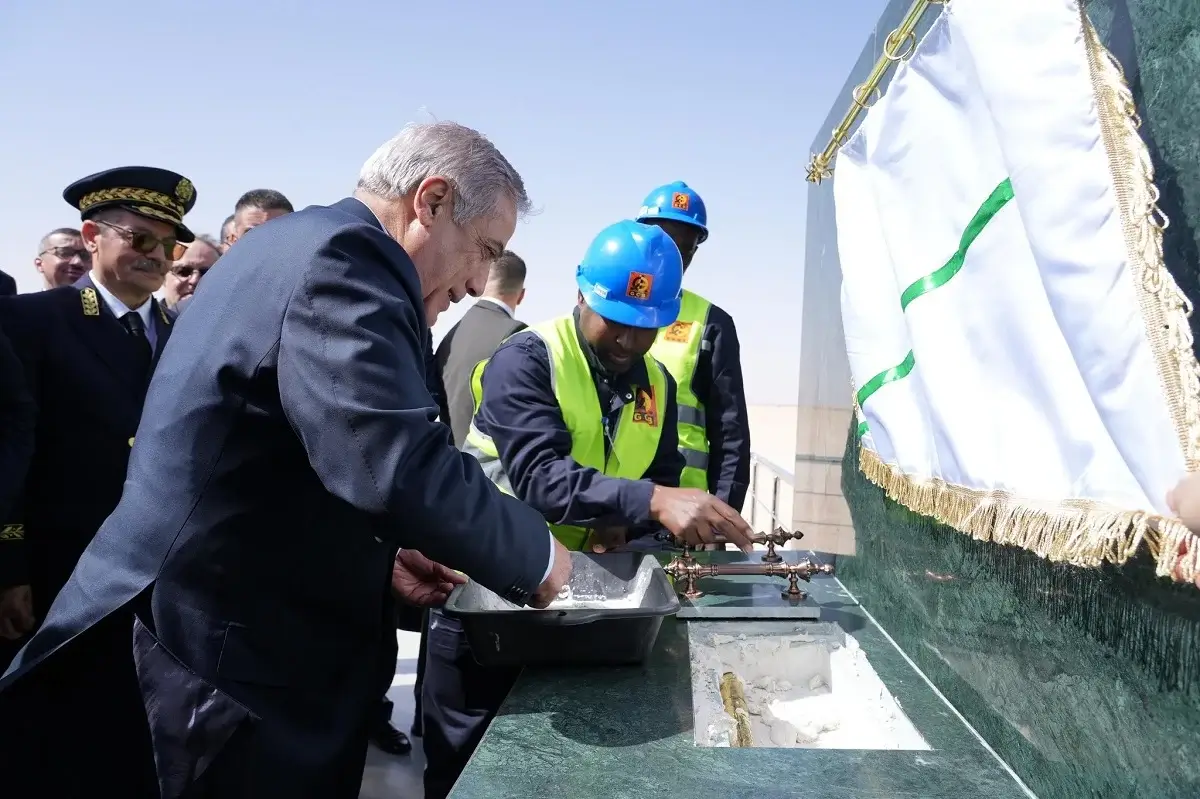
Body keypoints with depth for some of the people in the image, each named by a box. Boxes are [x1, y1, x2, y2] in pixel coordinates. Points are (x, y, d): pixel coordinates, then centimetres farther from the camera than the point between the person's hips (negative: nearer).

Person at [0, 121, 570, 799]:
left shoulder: (302, 245, 13)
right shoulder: (345, 255, -19)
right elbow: (395, 467, -31)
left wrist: (372, 556, 13)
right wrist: (536, 554, -16)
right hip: (232, 658, -10)